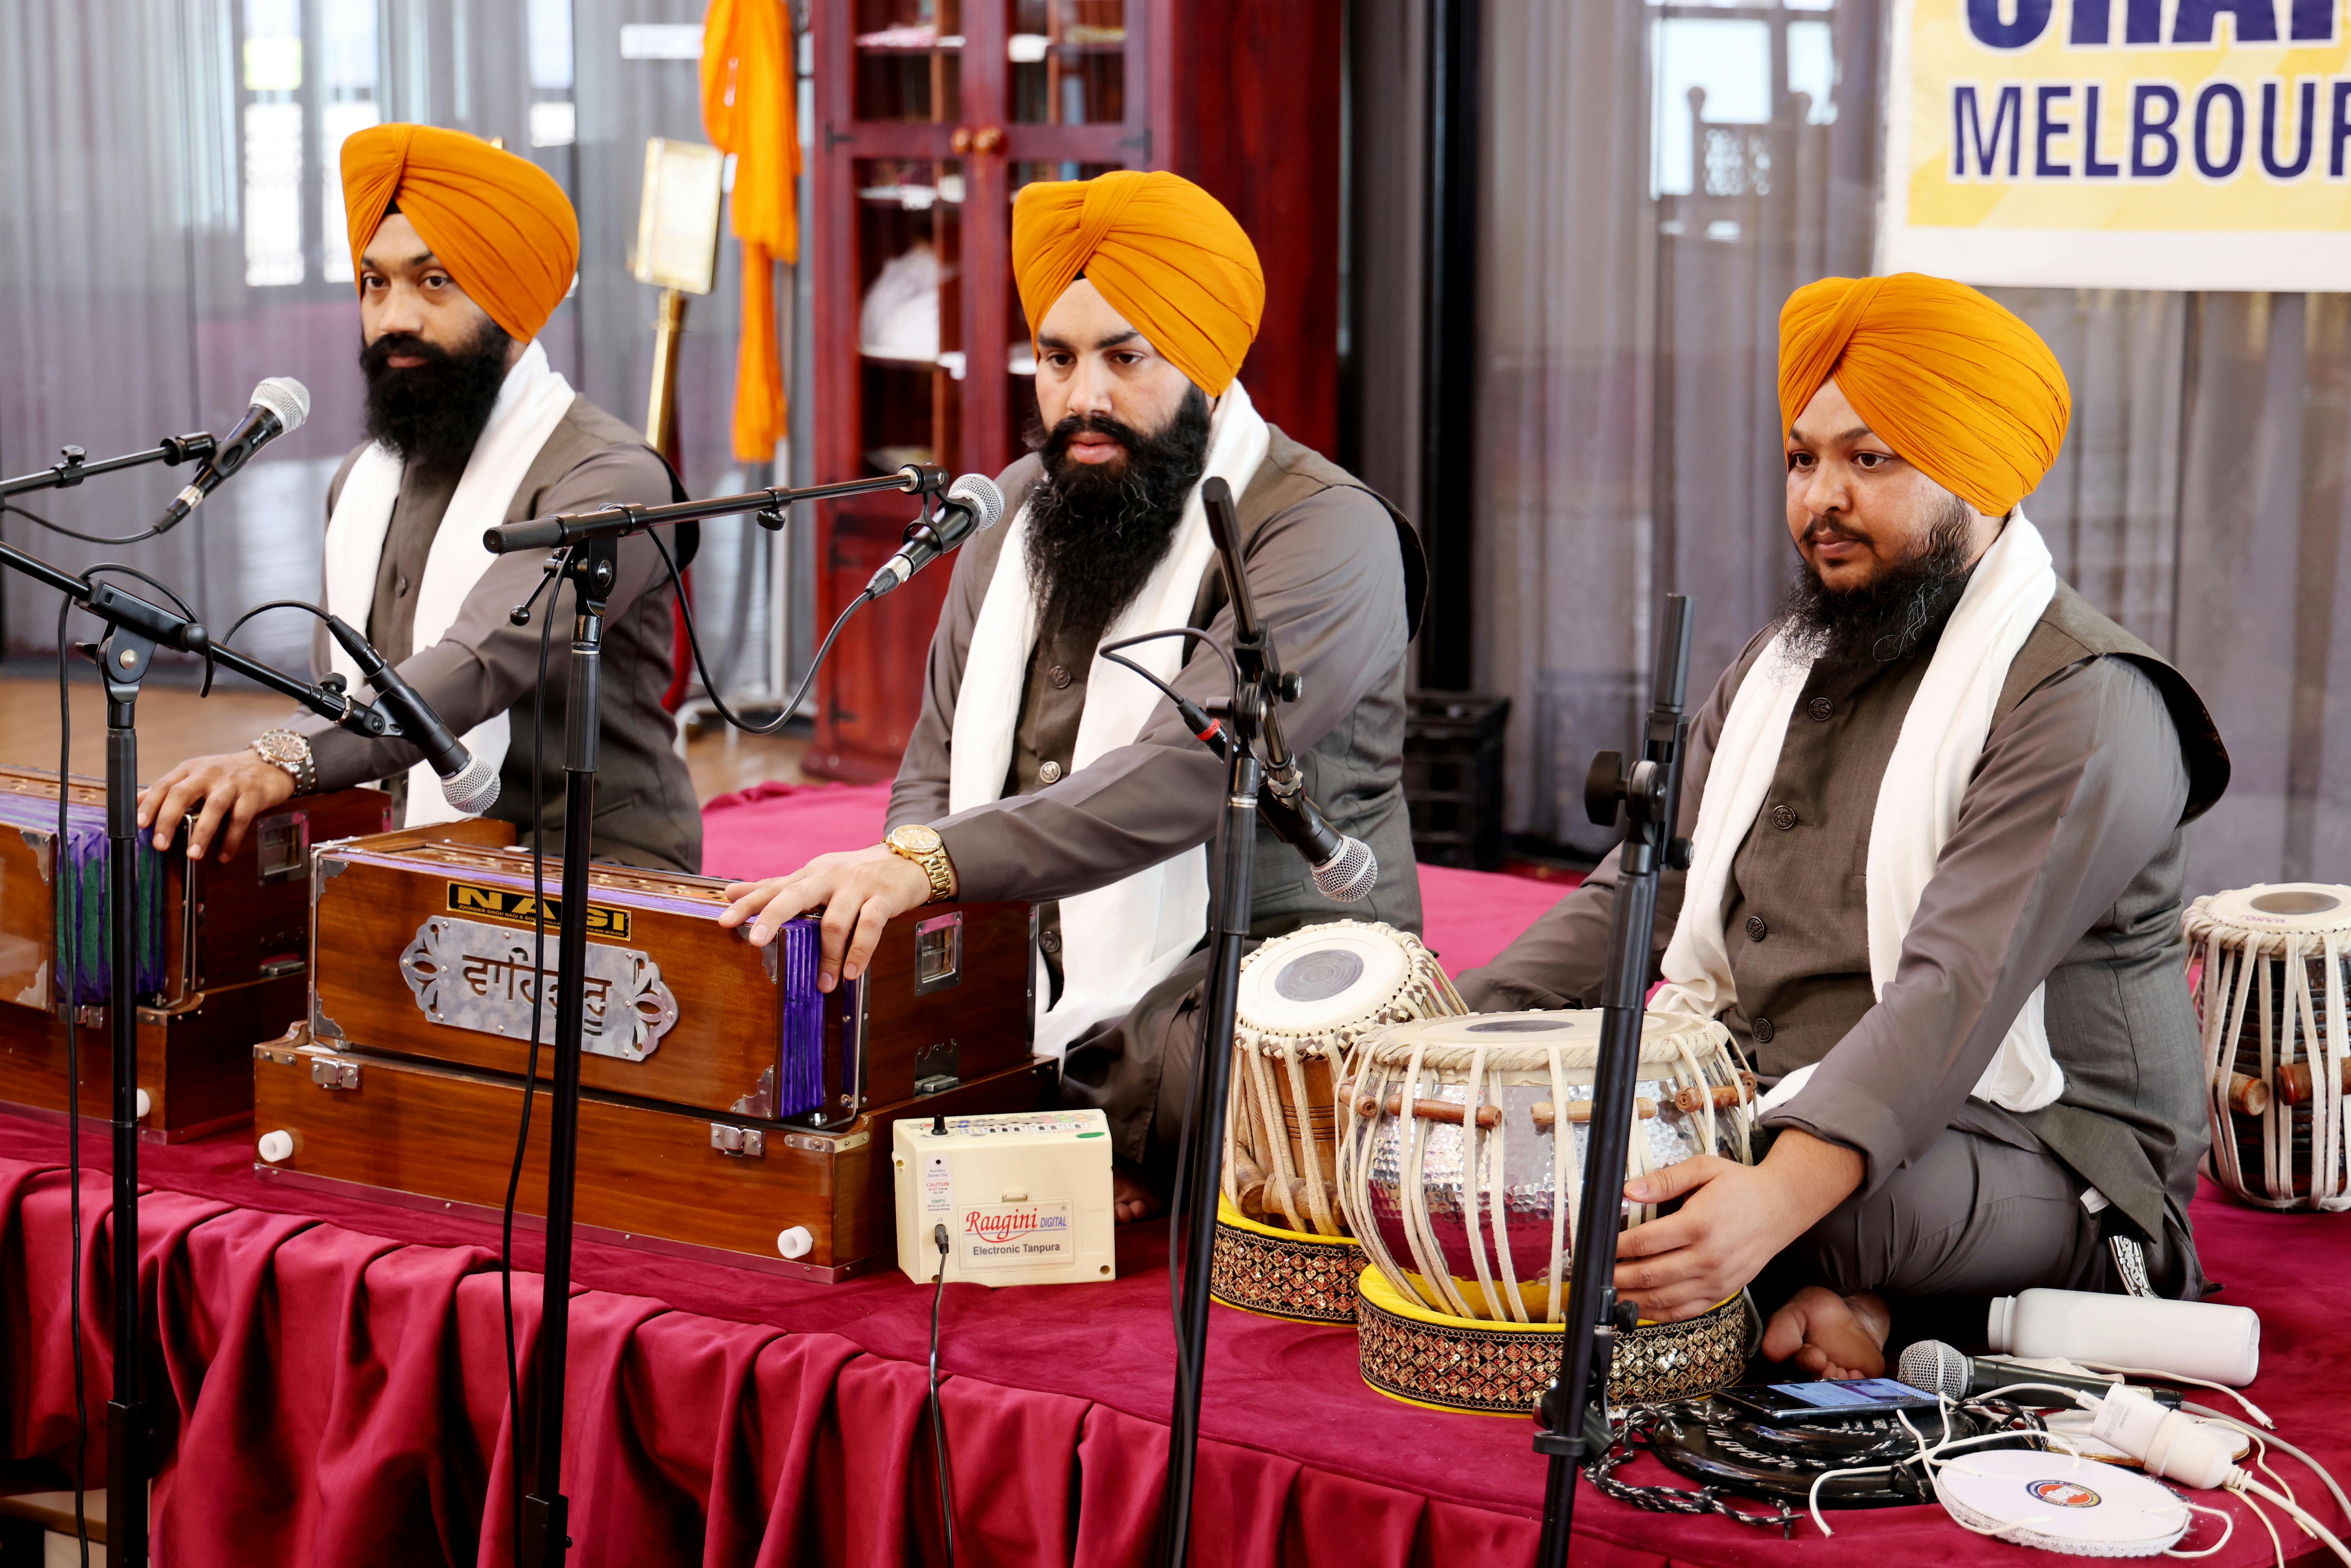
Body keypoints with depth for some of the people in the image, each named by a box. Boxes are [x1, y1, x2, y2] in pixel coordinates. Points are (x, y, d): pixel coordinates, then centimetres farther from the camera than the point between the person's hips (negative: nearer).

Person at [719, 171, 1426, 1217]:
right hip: (1028, 1006, 6)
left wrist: (924, 863, -36)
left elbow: (1182, 776, -26)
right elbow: (937, 766, 14)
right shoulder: (1019, 506, 14)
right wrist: (887, 902, -8)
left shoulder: (1327, 535, -11)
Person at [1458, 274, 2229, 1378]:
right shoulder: (1782, 666, 14)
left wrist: (1785, 1191, -43)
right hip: (1764, 1111, 8)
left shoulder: (2087, 707, -14)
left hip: (2034, 1153, -8)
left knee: (1848, 1206, -40)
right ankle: (1867, 1319, -10)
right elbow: (1637, 897, 12)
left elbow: (1955, 992, -28)